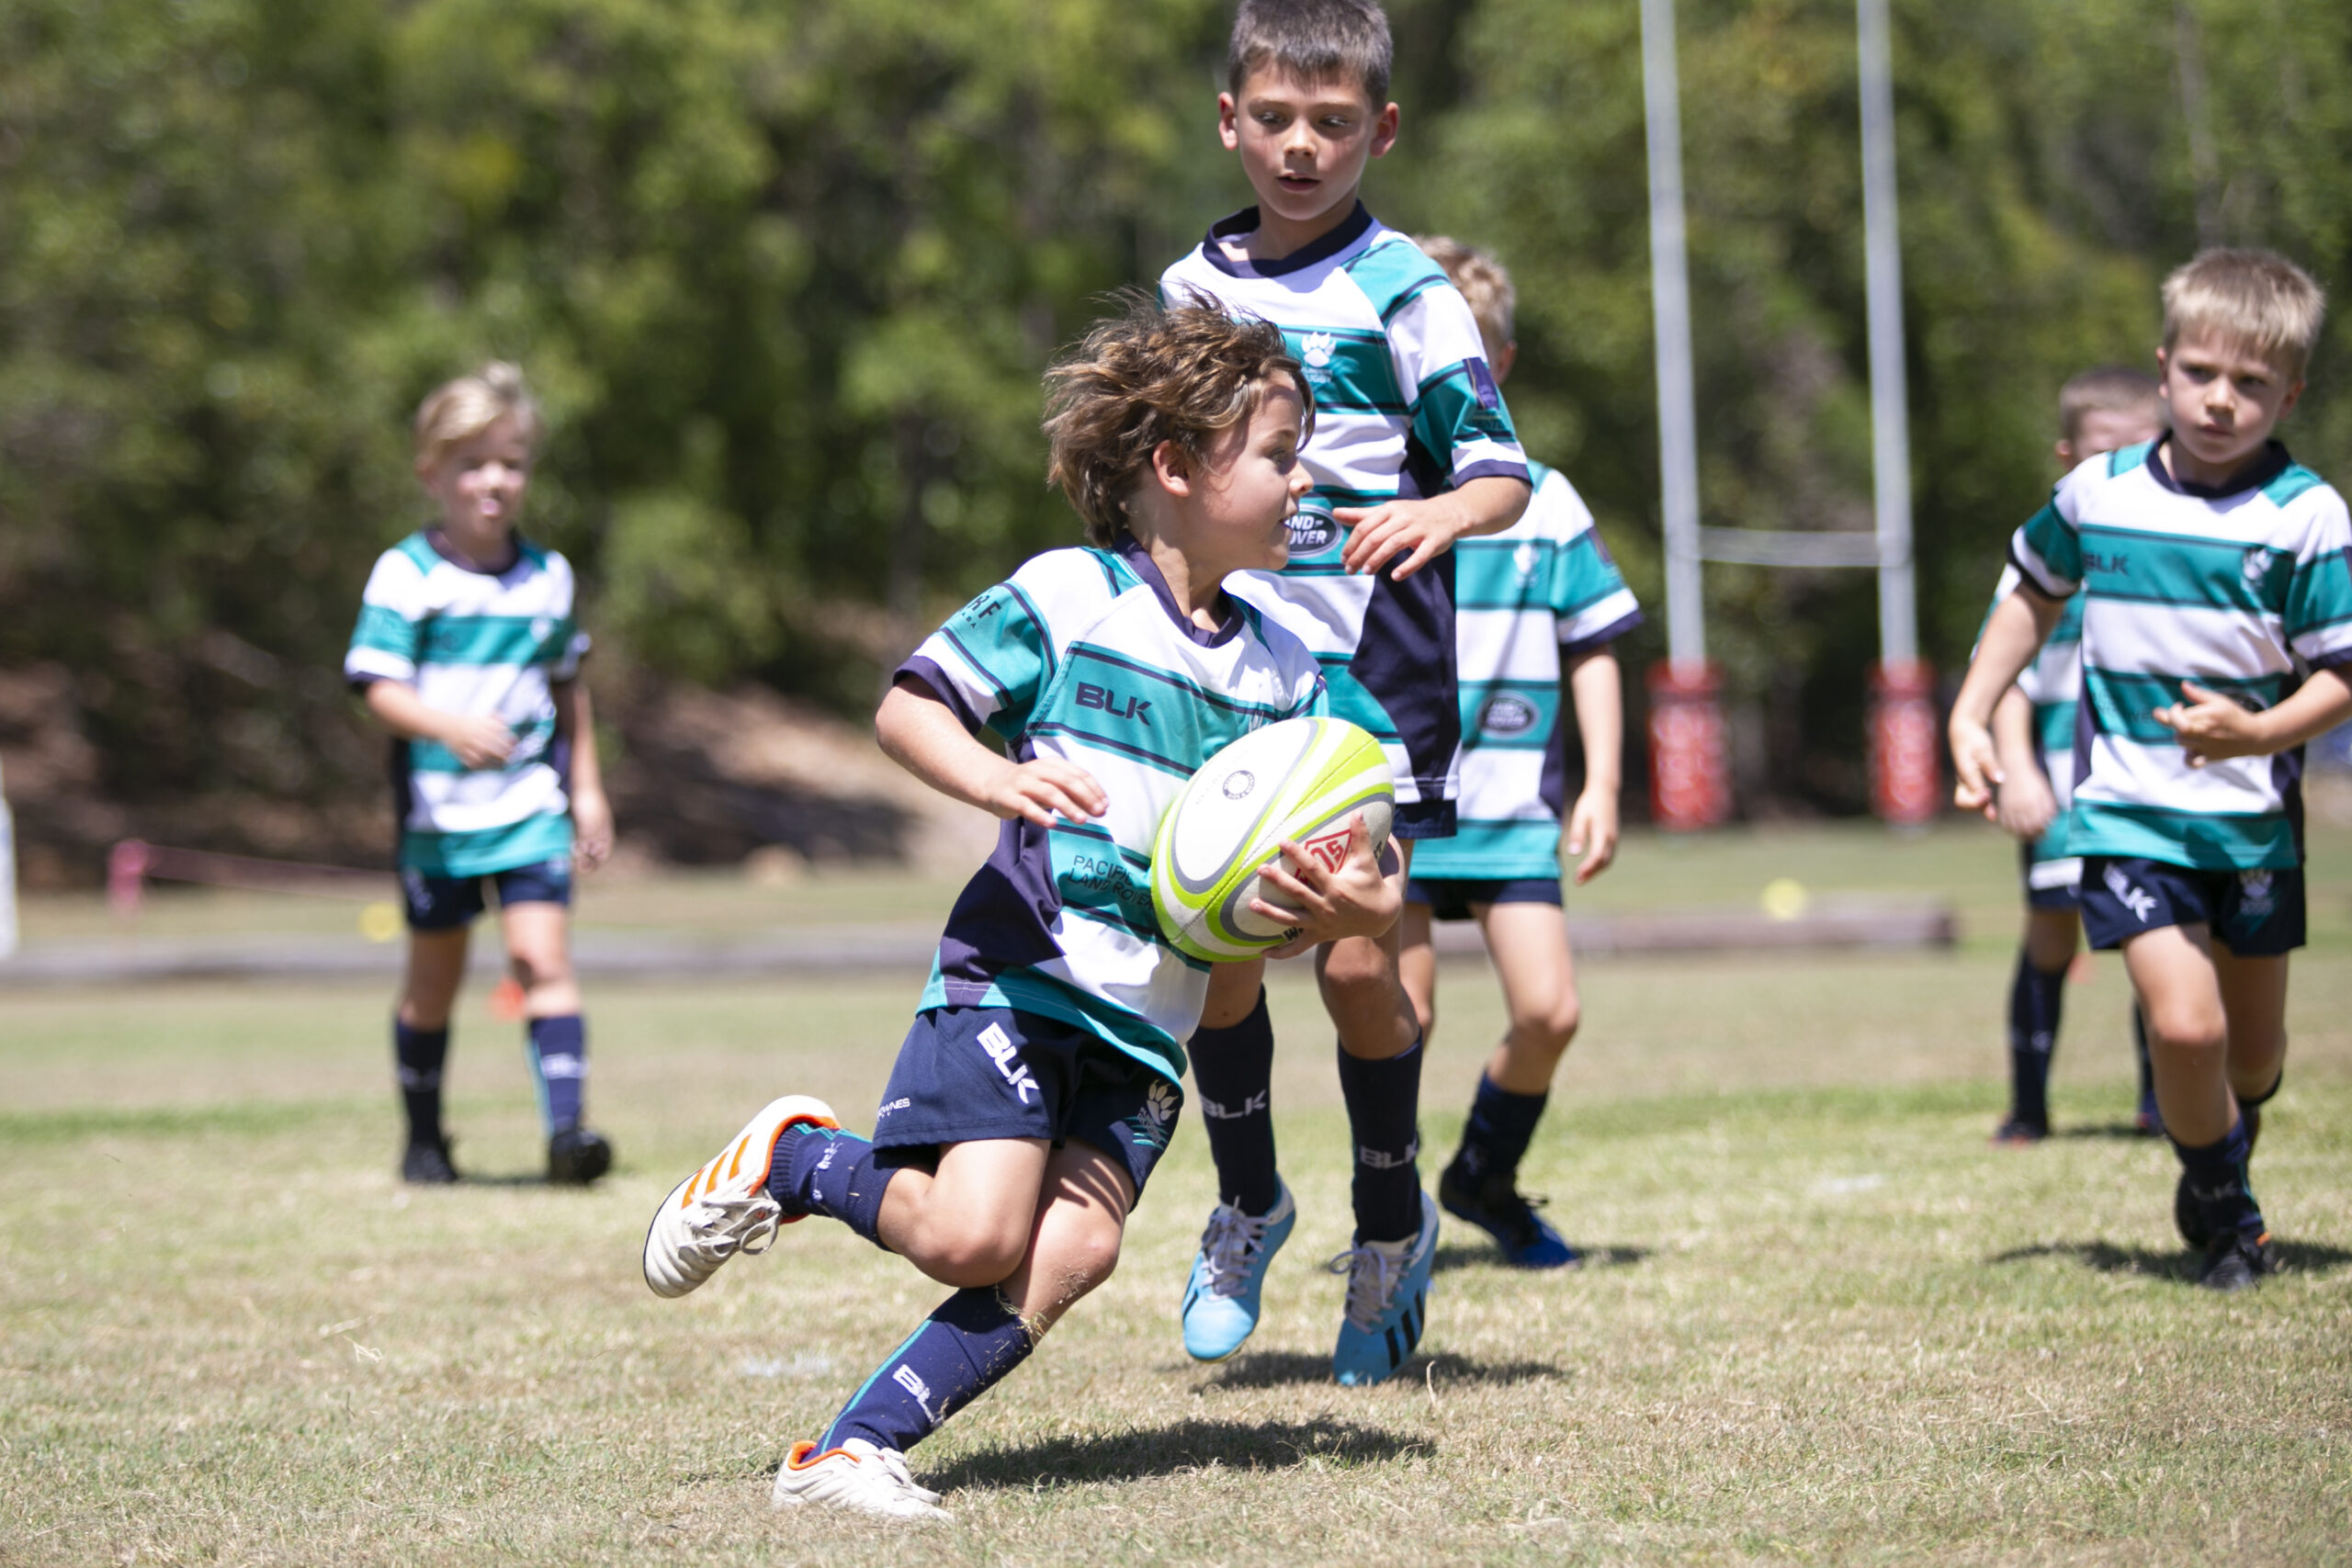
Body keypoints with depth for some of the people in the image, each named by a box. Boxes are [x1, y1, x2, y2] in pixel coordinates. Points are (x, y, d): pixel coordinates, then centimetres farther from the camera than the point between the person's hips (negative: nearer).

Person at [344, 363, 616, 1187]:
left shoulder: (547, 576, 7)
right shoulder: (405, 575, -7)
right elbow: (382, 691, -13)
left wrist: (586, 786, 17)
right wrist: (451, 727, -31)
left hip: (531, 804, 2)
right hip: (436, 805, -2)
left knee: (542, 957, -12)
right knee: (434, 975, 9)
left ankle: (565, 1126, -17)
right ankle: (424, 1135, 24)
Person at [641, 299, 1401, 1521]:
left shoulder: (1283, 675, 13)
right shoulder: (1065, 600, -3)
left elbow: (1323, 875, 13)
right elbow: (905, 709, -2)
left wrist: (1345, 905, -11)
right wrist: (994, 779, -22)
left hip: (1152, 1019, 6)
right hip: (1019, 972, -5)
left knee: (1073, 1250, -15)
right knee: (971, 1232, -19)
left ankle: (855, 1449, -11)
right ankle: (787, 1163, 10)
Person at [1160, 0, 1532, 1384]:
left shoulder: (1402, 292, -5)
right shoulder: (1192, 289, 10)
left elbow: (1505, 472, -13)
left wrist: (1442, 512, -34)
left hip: (1369, 676, -4)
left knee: (1355, 958, -8)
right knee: (1218, 944, -3)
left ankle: (1393, 1230, 15)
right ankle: (1248, 1207, 21)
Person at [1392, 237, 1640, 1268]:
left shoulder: (1543, 502, 7)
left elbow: (1592, 649, 11)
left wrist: (1601, 786, 4)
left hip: (1511, 804, 2)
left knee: (1548, 1009, -7)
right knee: (1401, 1020, -6)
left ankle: (1485, 1180, 20)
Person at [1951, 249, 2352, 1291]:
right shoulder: (2098, 491, -1)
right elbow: (2036, 594, 18)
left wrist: (2257, 732, -27)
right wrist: (1970, 716, 12)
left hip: (2254, 820, 0)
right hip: (2126, 811, 0)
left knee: (2252, 1047, 13)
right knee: (2184, 1023, -15)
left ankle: (2228, 1139, 48)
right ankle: (2222, 1209, 10)